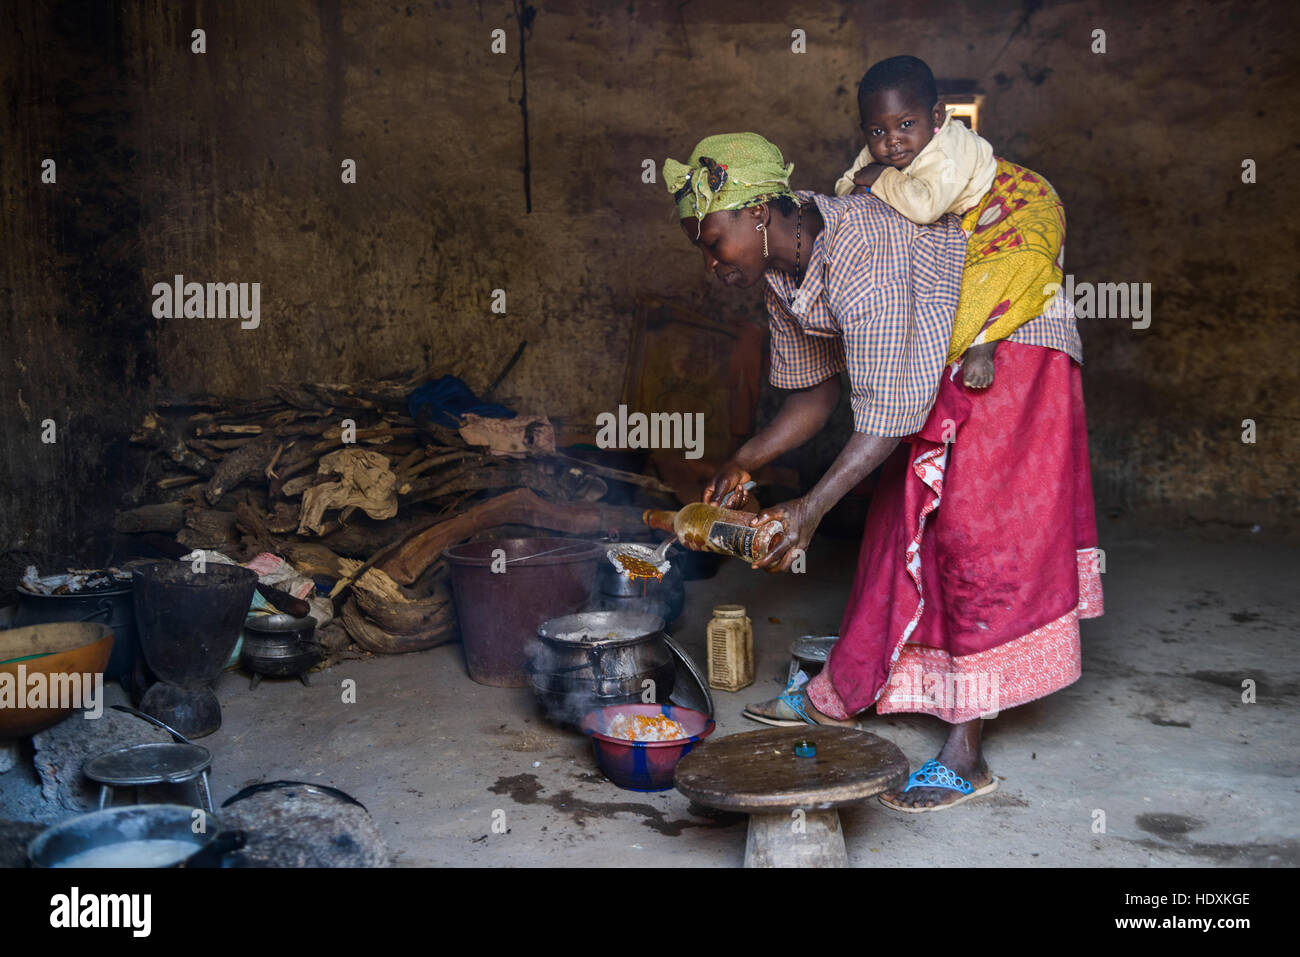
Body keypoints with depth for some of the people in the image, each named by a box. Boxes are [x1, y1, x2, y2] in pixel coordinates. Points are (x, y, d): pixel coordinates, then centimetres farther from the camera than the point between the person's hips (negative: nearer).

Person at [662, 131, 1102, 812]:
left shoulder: (860, 257, -34)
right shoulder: (782, 270, -6)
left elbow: (887, 415, -34)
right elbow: (816, 390, 4)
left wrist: (810, 510, -34)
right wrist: (744, 463, -5)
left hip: (1012, 347, -8)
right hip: (941, 367, 9)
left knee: (975, 534, -12)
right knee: (902, 524, 11)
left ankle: (966, 755, -8)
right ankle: (840, 696, 22)